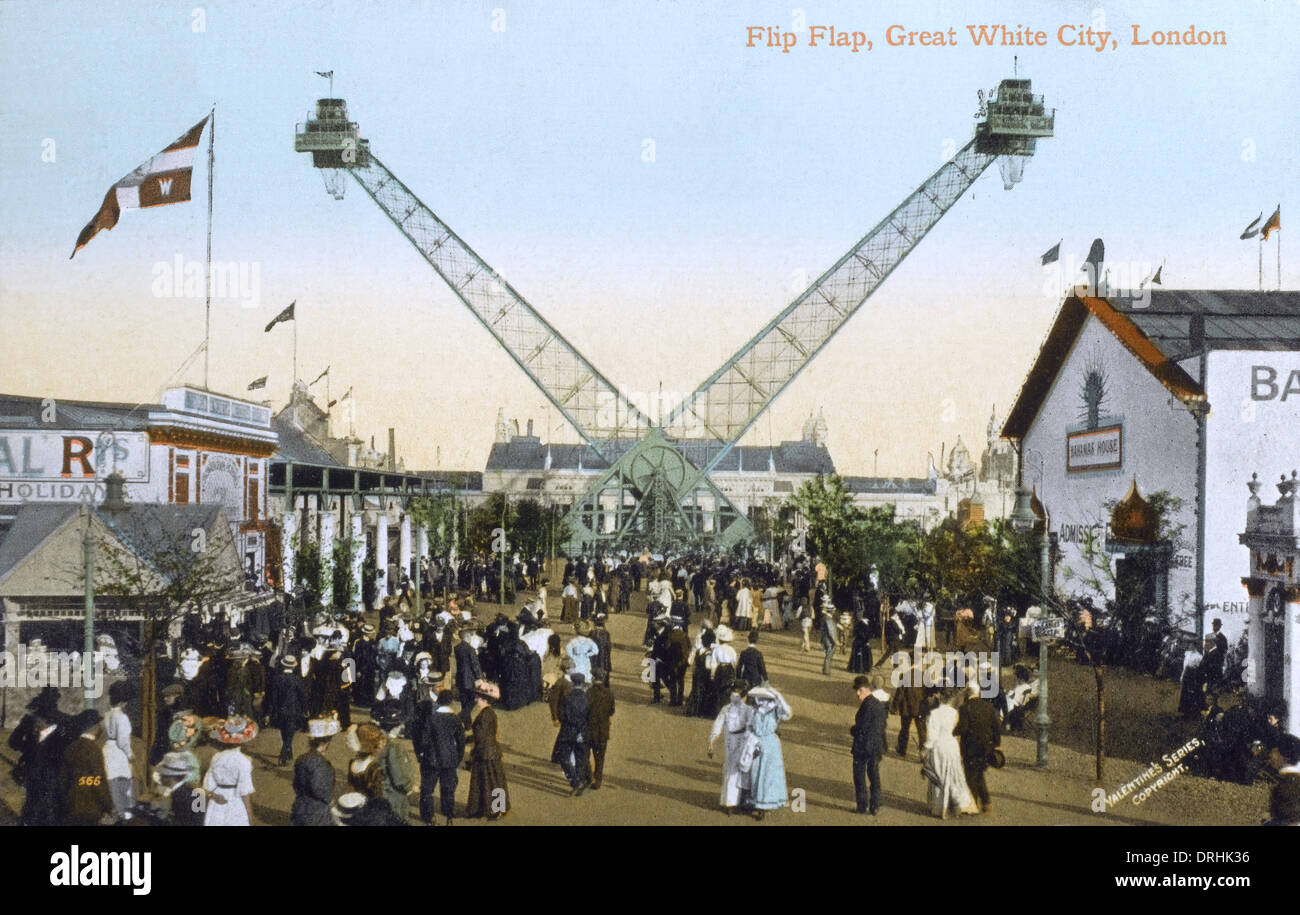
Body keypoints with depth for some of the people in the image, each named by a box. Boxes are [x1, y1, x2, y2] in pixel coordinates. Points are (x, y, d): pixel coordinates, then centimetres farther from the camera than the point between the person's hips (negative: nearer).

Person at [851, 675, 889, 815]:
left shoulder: (867, 704, -21)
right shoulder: (880, 703, 4)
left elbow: (862, 728, -23)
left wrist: (852, 730, -3)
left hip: (862, 746, -7)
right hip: (877, 745, 7)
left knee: (859, 776, 7)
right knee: (874, 775, 15)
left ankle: (862, 806, 12)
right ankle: (875, 807, 16)